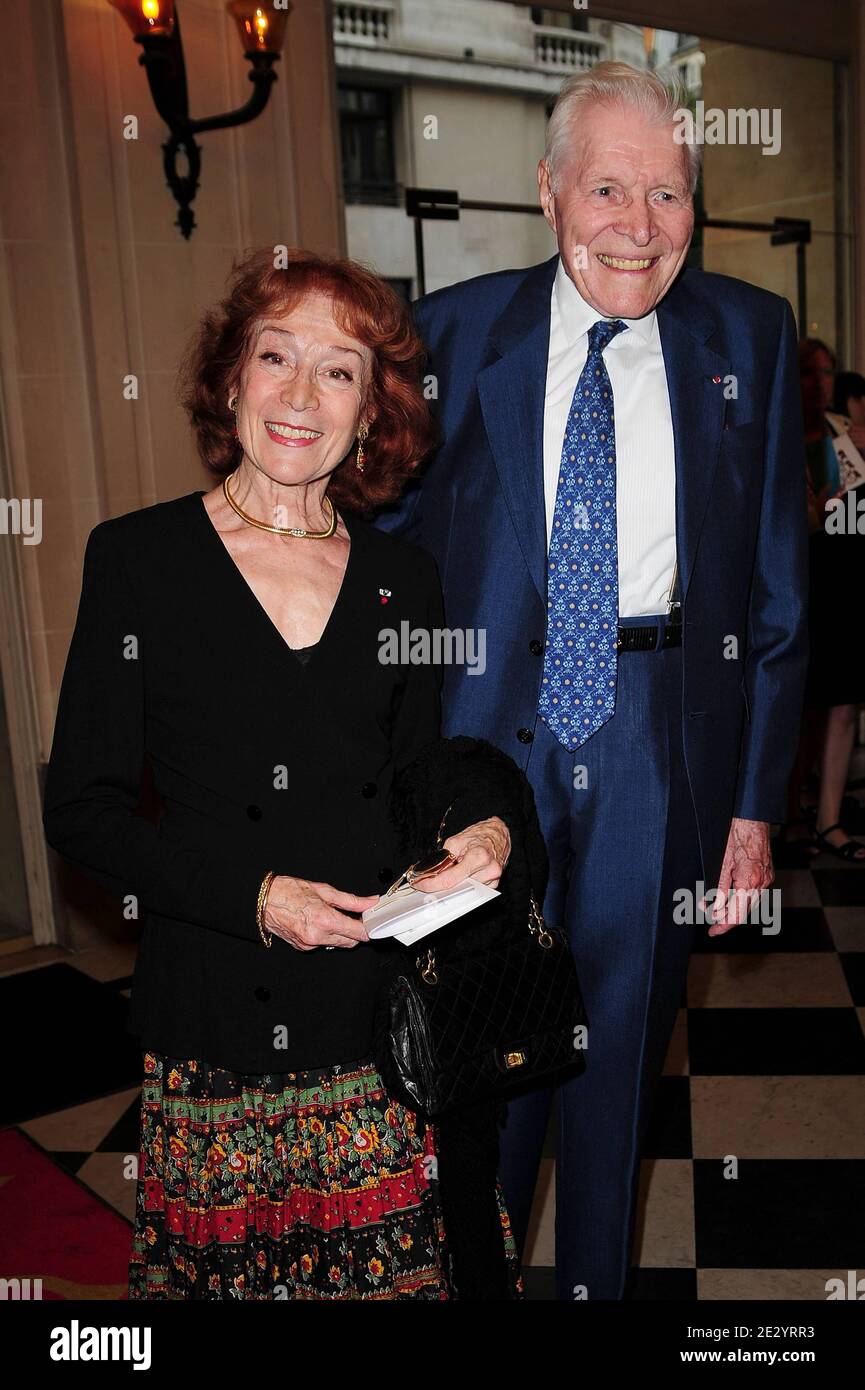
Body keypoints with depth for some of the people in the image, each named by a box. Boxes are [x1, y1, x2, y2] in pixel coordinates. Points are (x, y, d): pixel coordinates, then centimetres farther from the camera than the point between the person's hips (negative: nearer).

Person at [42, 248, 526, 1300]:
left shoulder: (404, 580, 6)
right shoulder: (136, 558, -4)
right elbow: (81, 809, -4)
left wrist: (478, 830, -8)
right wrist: (249, 895, -15)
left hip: (388, 1002, 3)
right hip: (216, 1019, -2)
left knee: (399, 1267, 9)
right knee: (223, 1263, 11)